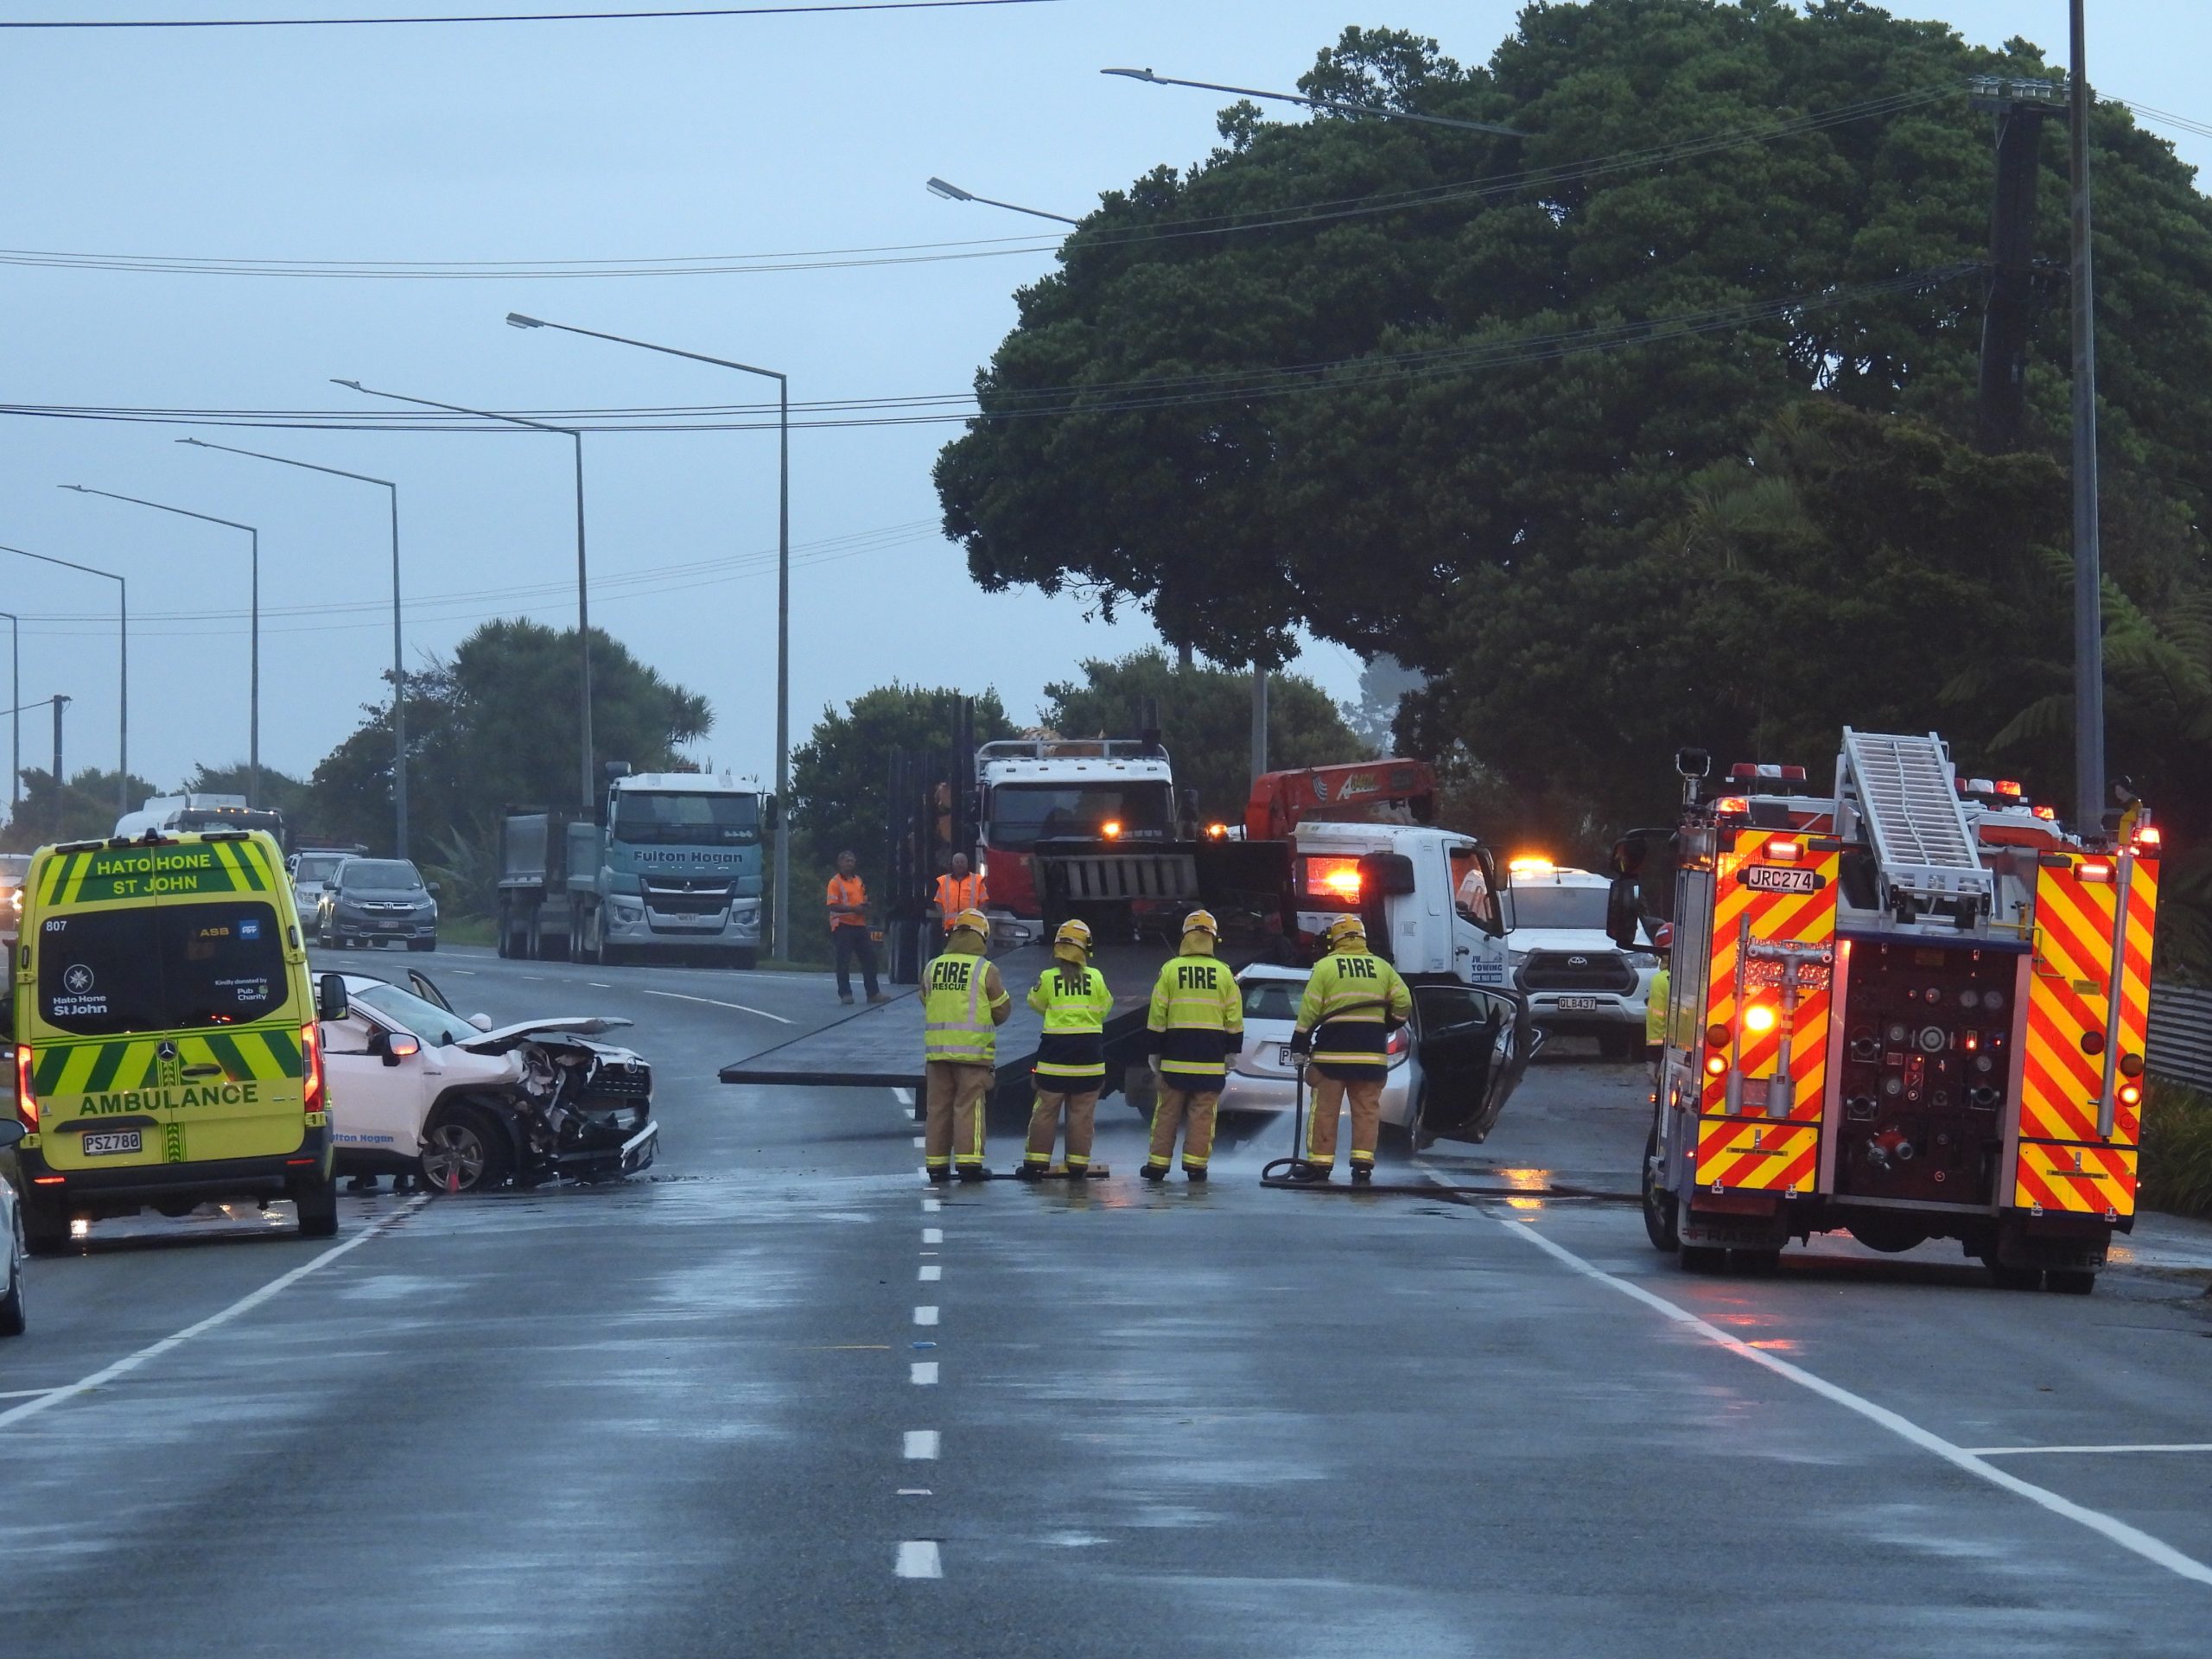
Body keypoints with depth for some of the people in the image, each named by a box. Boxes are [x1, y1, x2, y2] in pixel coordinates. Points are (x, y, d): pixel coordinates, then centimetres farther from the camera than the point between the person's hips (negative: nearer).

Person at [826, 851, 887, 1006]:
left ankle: (873, 993, 12)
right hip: (842, 925, -7)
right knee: (844, 961, -5)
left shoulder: (858, 881, 15)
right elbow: (833, 906, -15)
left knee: (869, 958, 6)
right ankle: (845, 993, 1)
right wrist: (853, 909, -23)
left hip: (859, 924, 7)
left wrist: (864, 908, 2)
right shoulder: (835, 882, -7)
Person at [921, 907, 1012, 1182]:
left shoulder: (932, 968, 5)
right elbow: (1002, 1010, 0)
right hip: (974, 1048, -3)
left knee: (938, 1107, 9)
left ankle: (936, 1164, 11)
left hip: (937, 1047, 3)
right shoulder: (986, 970, -7)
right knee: (969, 1107, 0)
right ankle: (969, 1162, -4)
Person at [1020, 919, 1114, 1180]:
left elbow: (1036, 1003, 10)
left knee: (1046, 1109, 6)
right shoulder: (1096, 977, -3)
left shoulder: (1048, 978, -6)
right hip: (1089, 1050, 1)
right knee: (1082, 1112, 6)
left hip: (1056, 1048, -1)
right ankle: (1078, 1165, 8)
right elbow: (1103, 1009, 8)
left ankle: (1036, 1162, 7)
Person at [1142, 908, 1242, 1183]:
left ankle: (1158, 1164, 6)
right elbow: (1235, 1019, 4)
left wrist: (1155, 1052, 8)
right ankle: (1195, 1165, 1)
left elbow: (1157, 1017, 0)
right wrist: (1232, 1052, 13)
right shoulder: (1223, 973, 1)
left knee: (1168, 1111, 6)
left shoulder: (1170, 970, -2)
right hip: (1211, 1056, 0)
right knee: (1202, 1113, 3)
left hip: (1175, 1056, 0)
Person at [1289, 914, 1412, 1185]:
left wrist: (1300, 1046, 1)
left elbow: (1309, 1011, -4)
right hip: (1371, 1051, 3)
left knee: (1325, 1109, 3)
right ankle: (1363, 1165, 0)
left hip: (1333, 1050, -3)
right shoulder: (1382, 968, 8)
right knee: (1367, 1109, 5)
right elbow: (1403, 1004, 6)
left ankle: (1319, 1164, 5)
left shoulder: (1325, 967, -1)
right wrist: (1386, 1027, 22)